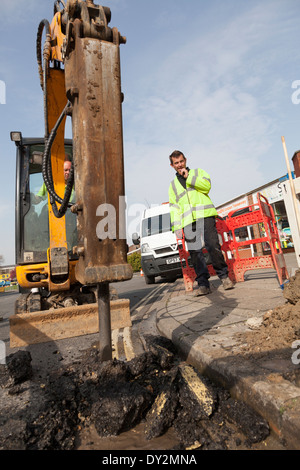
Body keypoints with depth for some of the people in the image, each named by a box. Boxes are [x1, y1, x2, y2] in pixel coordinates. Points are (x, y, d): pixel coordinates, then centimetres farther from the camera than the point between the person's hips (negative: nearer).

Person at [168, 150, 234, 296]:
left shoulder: (198, 172, 19)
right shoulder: (173, 185, 23)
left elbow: (207, 186, -2)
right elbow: (174, 208, 14)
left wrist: (188, 177, -1)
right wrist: (176, 227, 2)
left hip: (205, 215, -2)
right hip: (188, 221, 2)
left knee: (213, 246, -11)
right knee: (194, 252, -5)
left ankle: (224, 276, 6)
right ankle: (203, 284, 0)